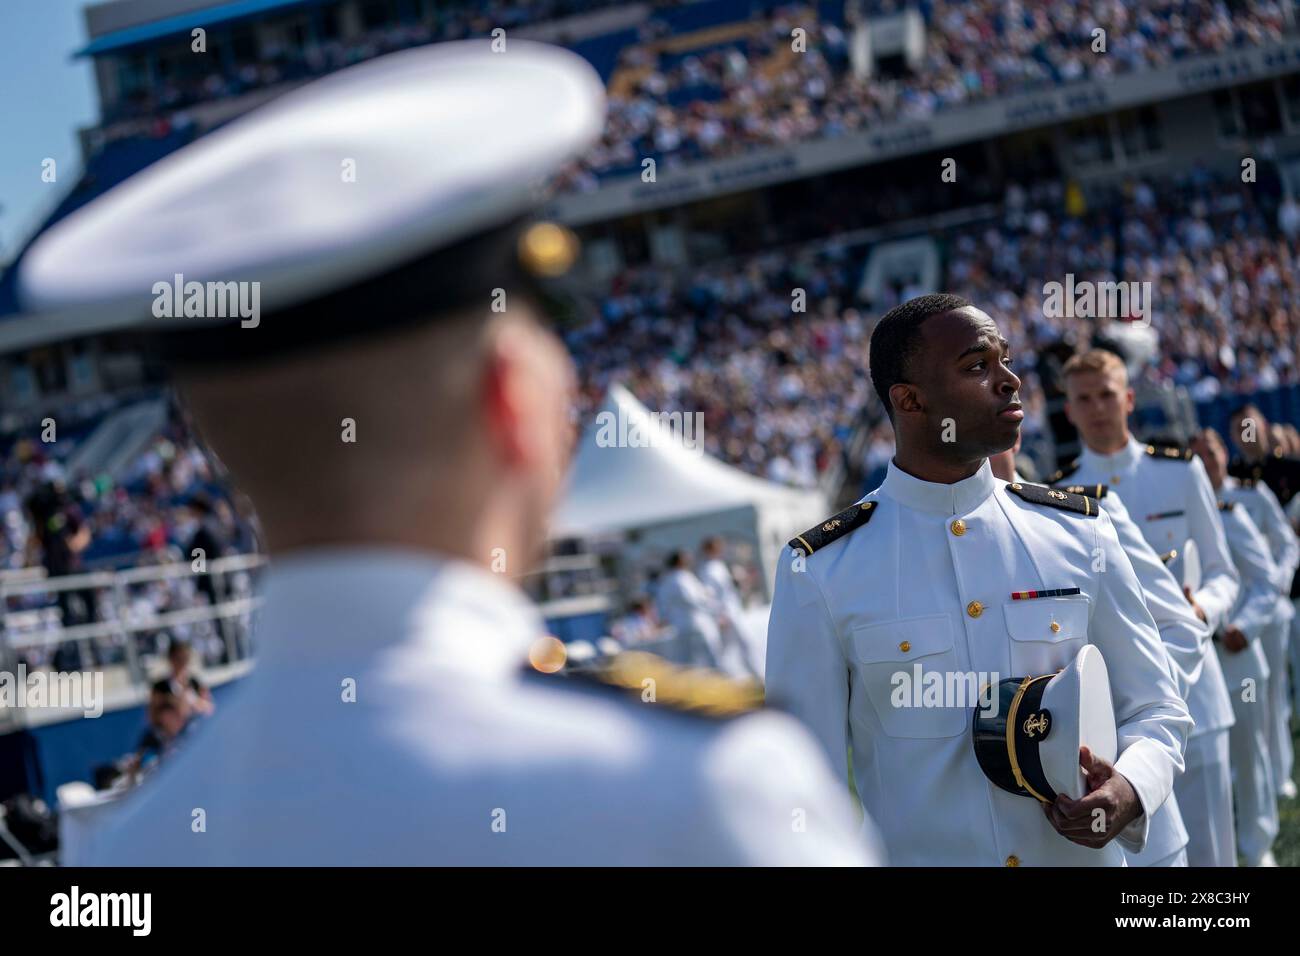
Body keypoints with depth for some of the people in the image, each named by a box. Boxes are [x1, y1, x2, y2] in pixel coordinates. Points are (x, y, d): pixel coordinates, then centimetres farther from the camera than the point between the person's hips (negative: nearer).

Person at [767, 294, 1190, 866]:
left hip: (1082, 856, 2)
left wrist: (1129, 790, -15)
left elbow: (1154, 711, 4)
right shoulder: (820, 572, -10)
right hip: (911, 856, -2)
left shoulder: (1078, 534, -2)